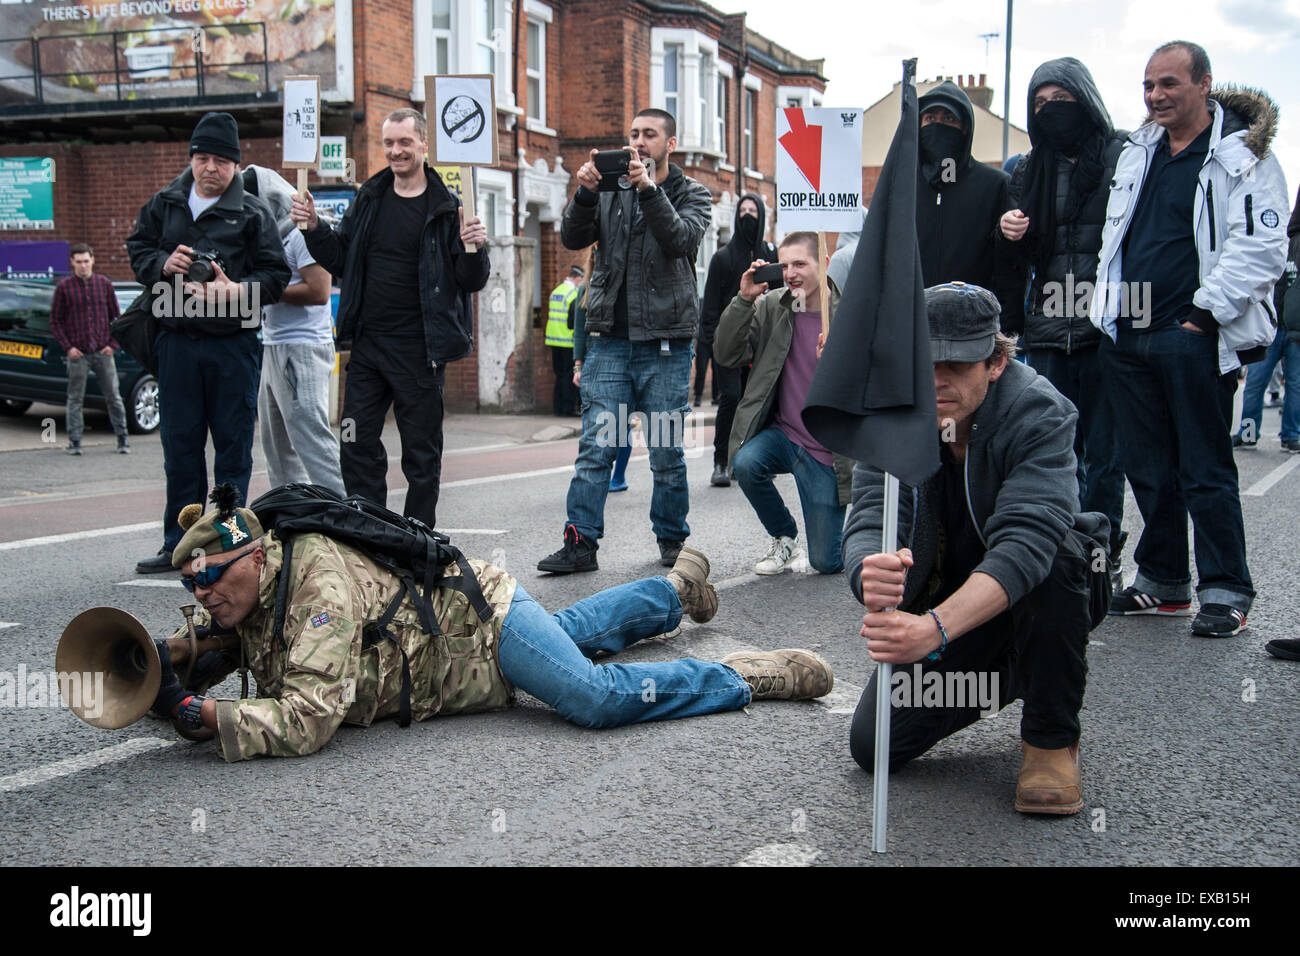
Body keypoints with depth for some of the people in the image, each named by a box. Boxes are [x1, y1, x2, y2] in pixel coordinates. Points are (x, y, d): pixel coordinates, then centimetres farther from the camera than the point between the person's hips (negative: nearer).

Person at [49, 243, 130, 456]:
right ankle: (74, 441, 11)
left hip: (103, 352, 1)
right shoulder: (64, 287, 1)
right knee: (75, 398, 4)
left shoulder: (104, 284, 6)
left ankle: (122, 439, 13)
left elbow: (116, 316, 11)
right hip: (78, 354, -1)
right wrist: (68, 347, -6)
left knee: (113, 396, 5)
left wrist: (113, 344, 1)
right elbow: (55, 320, 3)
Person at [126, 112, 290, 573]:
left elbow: (275, 275, -2)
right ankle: (179, 543, 18)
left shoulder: (252, 213, 0)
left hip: (233, 343, -3)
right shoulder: (165, 204, 11)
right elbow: (137, 249, 18)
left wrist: (236, 291, -19)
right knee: (180, 445, 9)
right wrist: (163, 265, -3)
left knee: (233, 445, 2)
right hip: (176, 340, 4)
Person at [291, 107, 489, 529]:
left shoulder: (447, 207, -5)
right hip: (368, 344, 5)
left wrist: (475, 249, -26)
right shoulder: (368, 199, 9)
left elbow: (471, 282, -6)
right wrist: (315, 229, -1)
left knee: (422, 454, 5)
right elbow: (340, 260, 15)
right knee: (357, 448, 7)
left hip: (420, 350, -5)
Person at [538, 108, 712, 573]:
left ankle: (672, 539, 19)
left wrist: (649, 189, -23)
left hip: (665, 342, -1)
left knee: (668, 451, 4)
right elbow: (572, 238, 1)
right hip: (610, 338, 2)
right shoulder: (610, 190, 12)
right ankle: (580, 542, 0)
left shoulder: (692, 194, 7)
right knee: (596, 446, -2)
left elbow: (682, 239, -13)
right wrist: (585, 192, -15)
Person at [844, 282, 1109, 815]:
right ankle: (1007, 679, 20)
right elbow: (869, 524, -28)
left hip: (1035, 597, -3)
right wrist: (872, 577, -55)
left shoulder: (1038, 412, -28)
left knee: (1056, 551, -37)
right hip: (942, 598, 4)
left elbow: (1026, 540, -42)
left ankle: (1053, 737, -14)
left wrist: (936, 627, -58)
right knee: (874, 747, -8)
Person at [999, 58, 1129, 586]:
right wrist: (1013, 234, -4)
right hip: (1048, 333, 4)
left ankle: (1103, 557, 11)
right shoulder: (1030, 171, 15)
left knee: (1103, 453, 0)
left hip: (1106, 328, -4)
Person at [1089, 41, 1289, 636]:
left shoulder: (1242, 156, -5)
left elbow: (1262, 247, -13)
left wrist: (1205, 313, -16)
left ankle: (1226, 591, 8)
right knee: (1148, 468, 12)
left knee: (1205, 472, -2)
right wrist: (1109, 309, 15)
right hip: (1127, 337, 7)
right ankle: (1163, 582, 24)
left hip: (1194, 338, -7)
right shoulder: (1137, 153, 16)